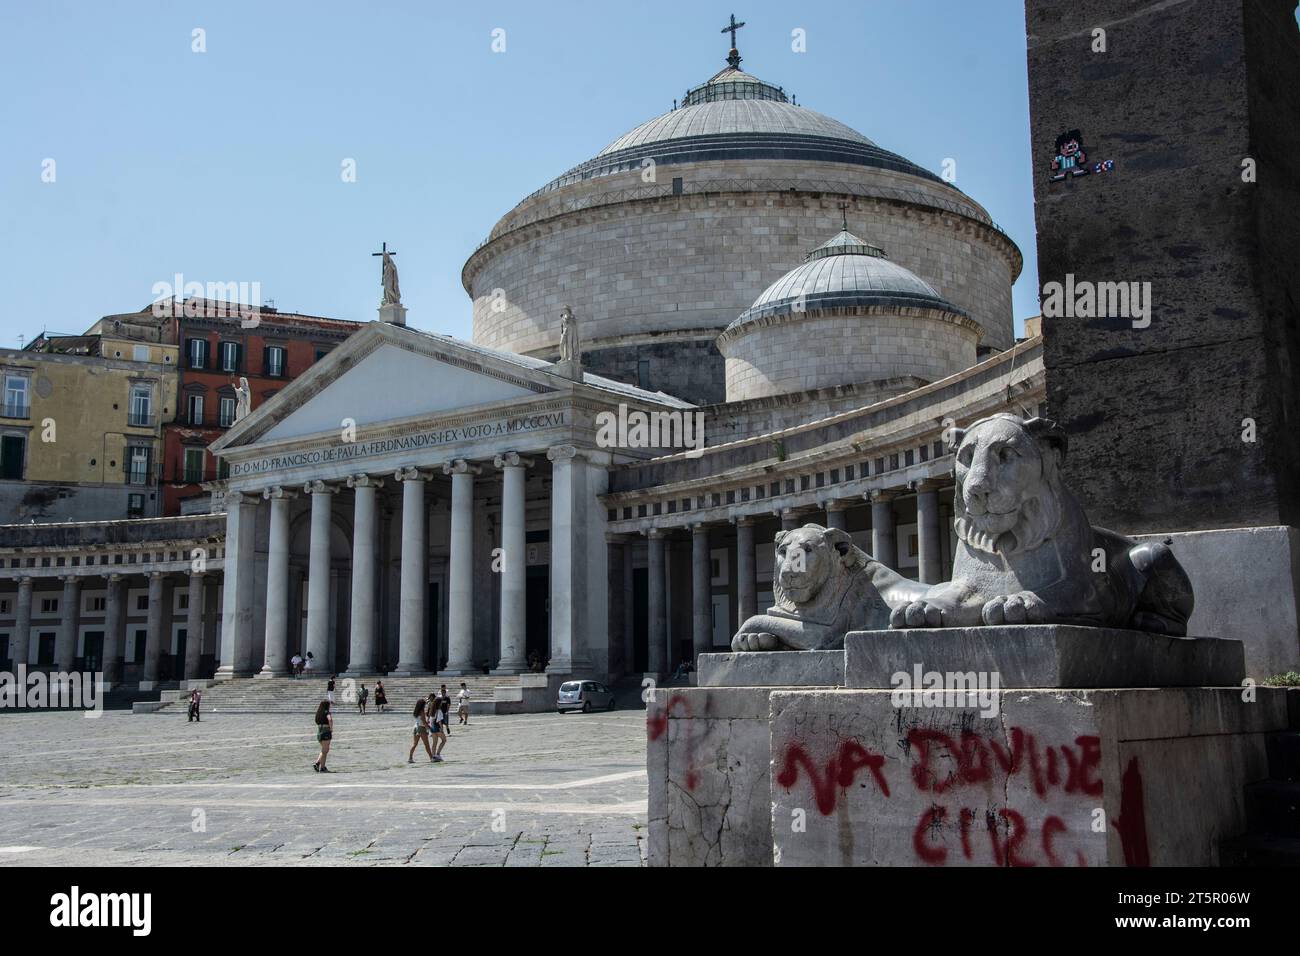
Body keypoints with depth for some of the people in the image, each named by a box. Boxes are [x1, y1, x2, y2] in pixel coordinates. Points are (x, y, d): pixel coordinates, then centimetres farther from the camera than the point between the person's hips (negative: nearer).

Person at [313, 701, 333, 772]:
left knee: (324, 750, 19)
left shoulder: (318, 713, 12)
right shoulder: (327, 713, -11)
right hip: (326, 733, -8)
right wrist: (331, 728, -18)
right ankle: (322, 768, 2)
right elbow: (330, 719, -32)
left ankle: (317, 763, 8)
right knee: (324, 751, 0)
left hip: (319, 732, 8)